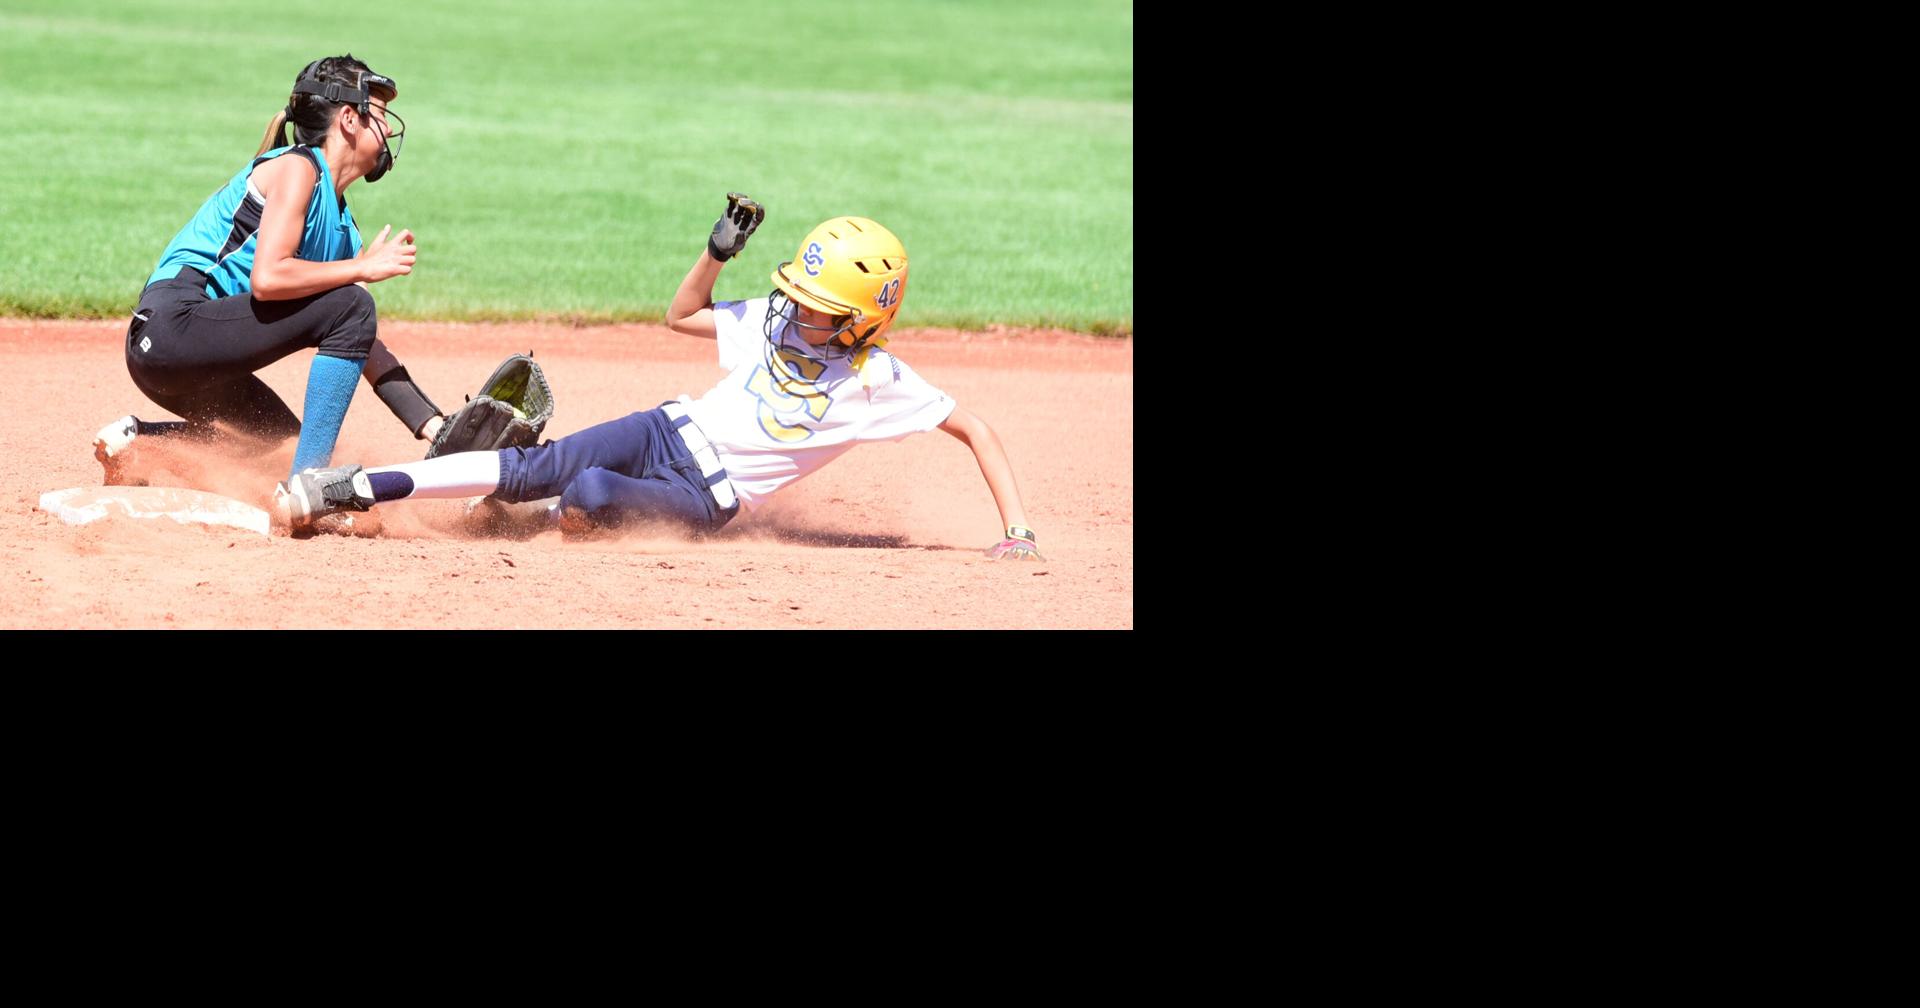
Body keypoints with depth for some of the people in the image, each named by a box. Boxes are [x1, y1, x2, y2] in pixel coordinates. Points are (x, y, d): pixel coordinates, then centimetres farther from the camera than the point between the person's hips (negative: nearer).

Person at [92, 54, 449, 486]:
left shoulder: (342, 222, 18)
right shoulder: (296, 167, -8)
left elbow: (363, 345, 15)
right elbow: (267, 279, -23)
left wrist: (436, 427, 5)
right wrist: (363, 267, -14)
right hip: (173, 325, -10)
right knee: (351, 305, -17)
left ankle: (139, 438, 19)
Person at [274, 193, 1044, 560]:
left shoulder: (879, 384, -12)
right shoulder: (779, 320, 2)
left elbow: (977, 431, -9)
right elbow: (682, 315, 13)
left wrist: (1017, 530, -15)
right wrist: (719, 251, -4)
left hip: (707, 500, -4)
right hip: (672, 432, 4)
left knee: (590, 492, -33)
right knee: (538, 469, -17)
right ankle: (352, 490, -17)